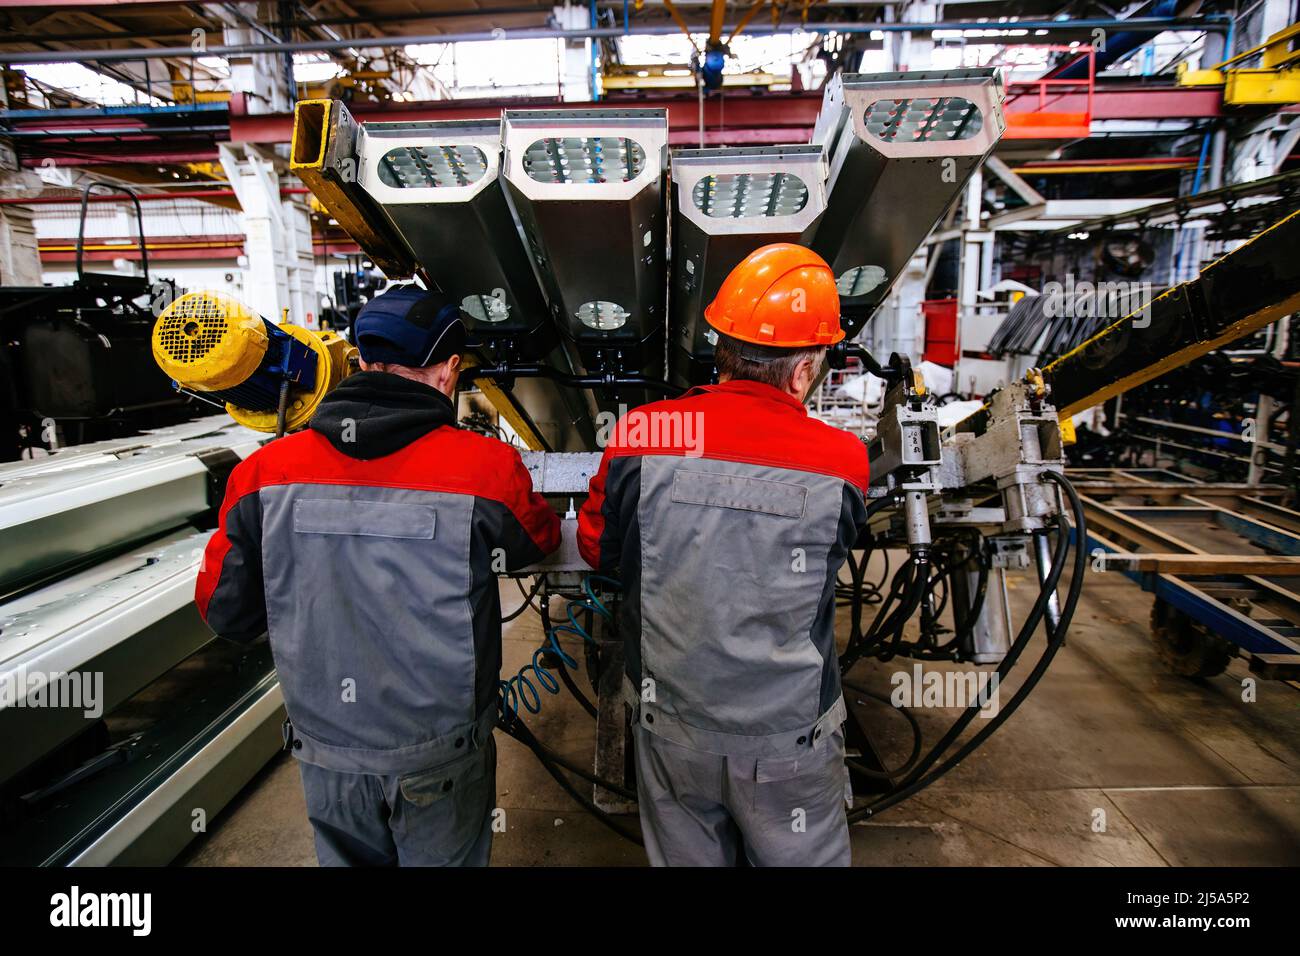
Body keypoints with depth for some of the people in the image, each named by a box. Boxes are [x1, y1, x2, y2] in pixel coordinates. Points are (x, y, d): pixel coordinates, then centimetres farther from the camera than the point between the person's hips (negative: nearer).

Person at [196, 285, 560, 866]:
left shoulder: (265, 474, -13)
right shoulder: (488, 469, -22)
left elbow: (225, 612, -2)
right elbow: (540, 540, -1)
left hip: (325, 759, 3)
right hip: (440, 761, -2)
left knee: (346, 859, 29)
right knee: (443, 859, 24)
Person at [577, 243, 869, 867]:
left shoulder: (638, 436, -17)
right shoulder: (842, 462, -20)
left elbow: (599, 551, -2)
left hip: (668, 726, 2)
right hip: (787, 742, -1)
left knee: (686, 859, 26)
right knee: (802, 859, 24)